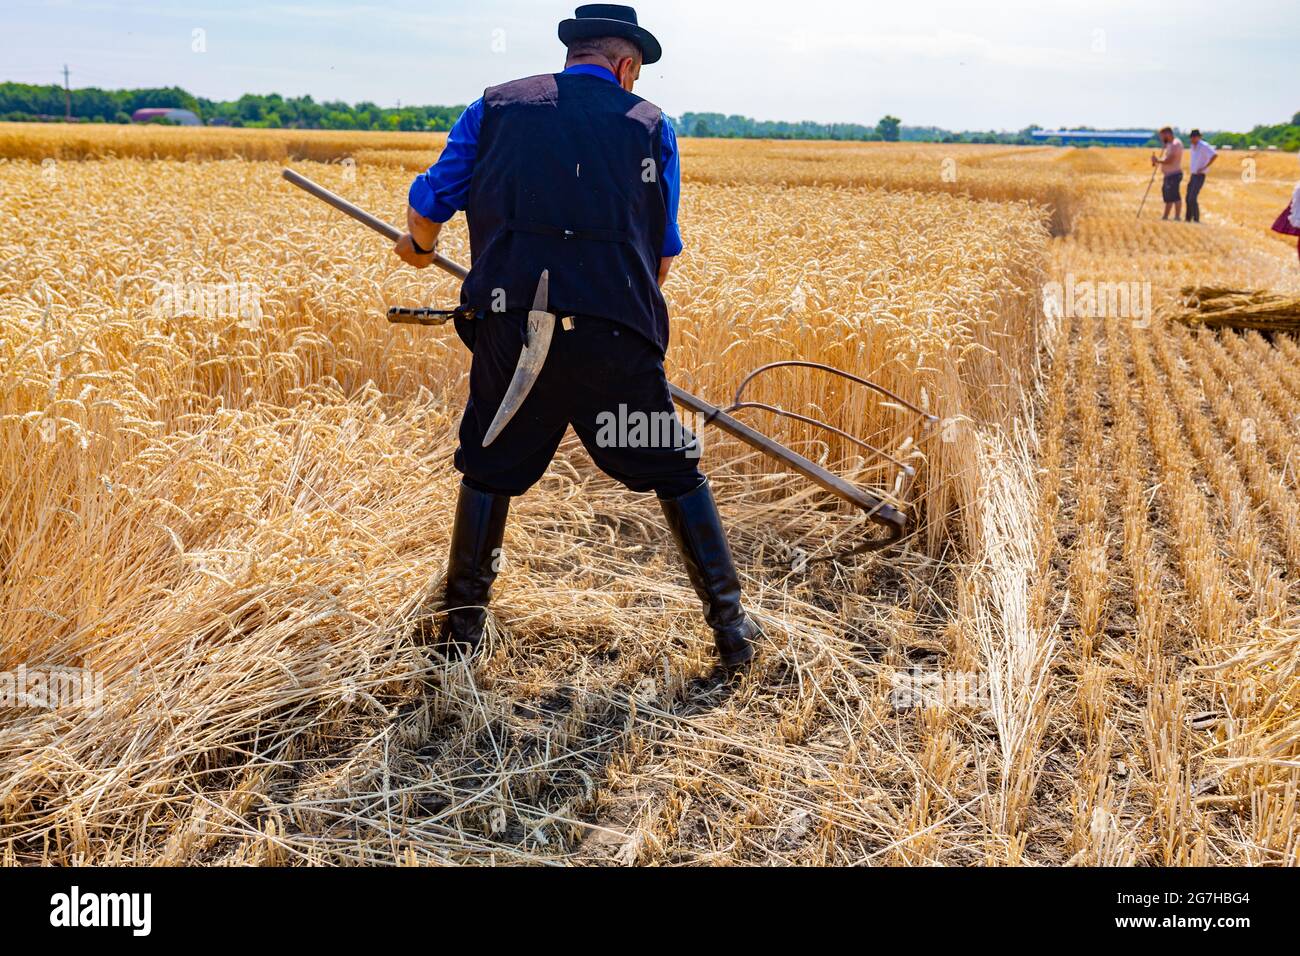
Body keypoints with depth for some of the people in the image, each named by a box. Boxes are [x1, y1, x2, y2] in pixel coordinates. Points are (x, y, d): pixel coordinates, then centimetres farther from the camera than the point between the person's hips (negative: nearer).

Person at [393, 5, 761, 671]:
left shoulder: (497, 107, 14)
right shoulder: (650, 126, 12)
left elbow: (429, 205, 14)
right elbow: (663, 254, 13)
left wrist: (418, 248, 36)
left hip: (509, 326, 1)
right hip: (614, 335, -1)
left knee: (489, 470, 21)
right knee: (676, 473, 13)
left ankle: (462, 621, 31)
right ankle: (731, 629, 18)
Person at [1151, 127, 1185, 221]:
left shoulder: (1175, 144, -15)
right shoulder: (1169, 144, 17)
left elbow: (1169, 161, -23)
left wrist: (1157, 160, -12)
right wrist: (1157, 161, 7)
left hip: (1174, 175, -11)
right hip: (1169, 175, 11)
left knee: (1175, 196, -8)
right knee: (1168, 196, 14)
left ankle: (1177, 217, -5)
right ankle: (1165, 217, 20)